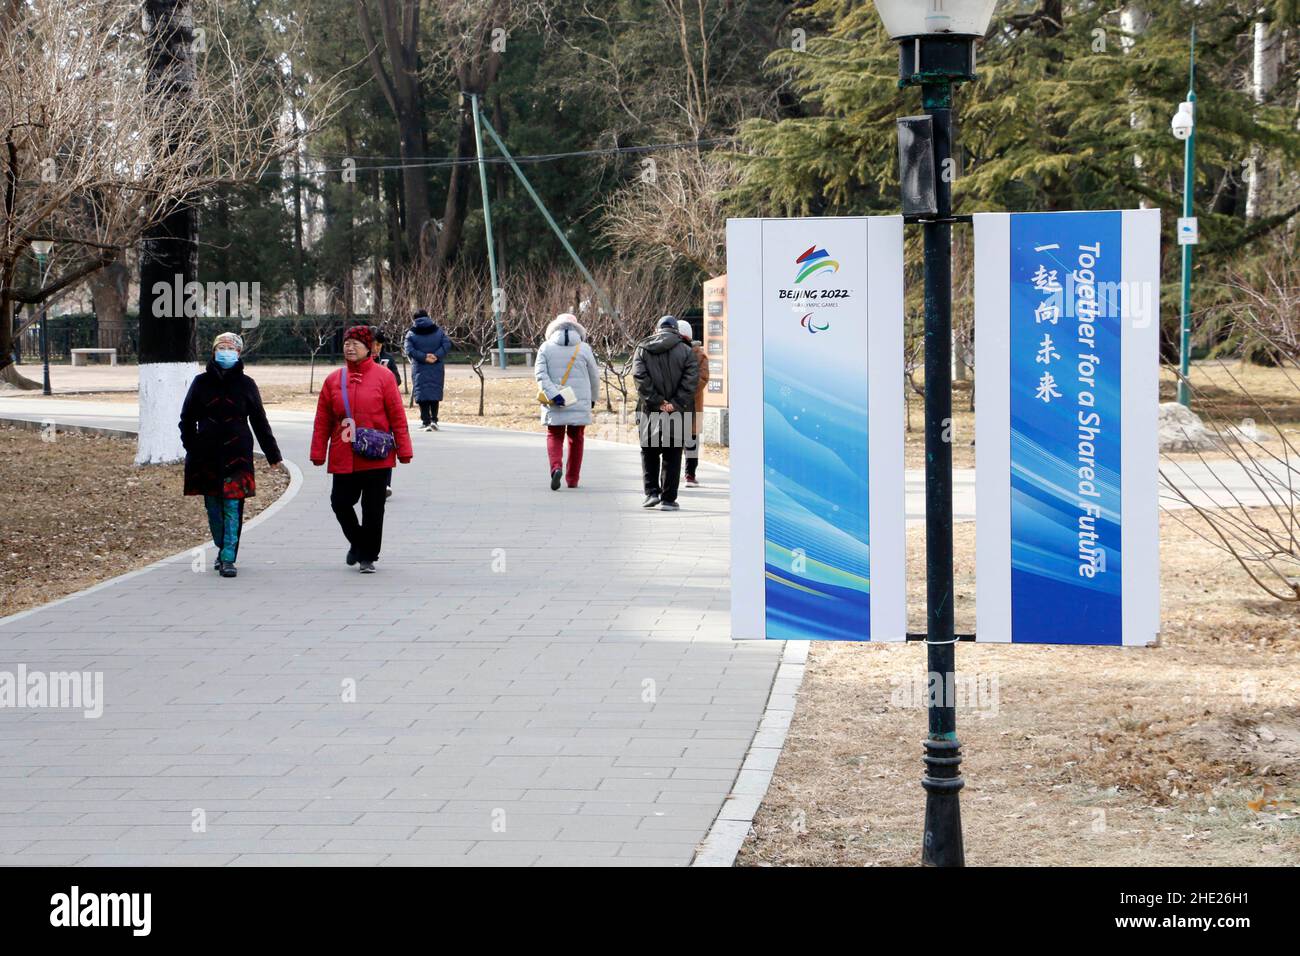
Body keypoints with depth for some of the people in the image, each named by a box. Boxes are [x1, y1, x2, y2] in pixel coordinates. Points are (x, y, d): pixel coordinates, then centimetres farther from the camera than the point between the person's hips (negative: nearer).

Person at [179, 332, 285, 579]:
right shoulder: (201, 382, 6)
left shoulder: (246, 384, 4)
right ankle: (223, 549, 26)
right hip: (207, 454, 2)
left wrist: (274, 457, 8)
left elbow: (260, 422, 8)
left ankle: (228, 559, -6)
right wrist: (192, 449, 3)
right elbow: (187, 418, 11)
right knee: (213, 507, 8)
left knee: (233, 507, -7)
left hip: (237, 455, -2)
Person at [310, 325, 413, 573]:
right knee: (340, 502, 5)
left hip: (377, 457, -3)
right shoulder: (333, 380, 6)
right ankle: (357, 542, 31)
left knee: (373, 509, 2)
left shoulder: (383, 377, -3)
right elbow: (323, 420, 7)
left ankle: (367, 557, 15)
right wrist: (318, 453, 4)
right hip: (343, 457, 3)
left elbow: (397, 417, -2)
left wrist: (403, 451, -5)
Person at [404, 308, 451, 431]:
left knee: (422, 393, 2)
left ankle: (426, 421, -4)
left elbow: (409, 350, -14)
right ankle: (434, 420, 0)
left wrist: (424, 357, -14)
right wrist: (436, 355, -12)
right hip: (436, 369, 2)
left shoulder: (411, 334, -1)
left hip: (419, 369, -2)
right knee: (435, 393, 10)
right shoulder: (438, 331, 4)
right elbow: (447, 344, -7)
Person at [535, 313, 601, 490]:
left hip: (554, 405, 0)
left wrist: (554, 395, -17)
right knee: (576, 439, 13)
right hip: (579, 403, 0)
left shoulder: (546, 347, 1)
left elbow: (540, 374, -11)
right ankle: (572, 479, 16)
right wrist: (593, 399, 22)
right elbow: (594, 377, 7)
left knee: (554, 436, 9)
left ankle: (556, 467, -18)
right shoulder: (584, 349, 1)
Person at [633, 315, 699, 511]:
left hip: (649, 411, 1)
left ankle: (652, 491, 7)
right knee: (672, 456, 6)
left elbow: (640, 378, -8)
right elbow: (690, 380, -10)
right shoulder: (686, 351, 0)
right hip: (676, 414, -1)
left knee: (649, 453, 17)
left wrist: (656, 401, -9)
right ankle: (668, 499, 5)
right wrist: (676, 403, -12)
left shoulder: (643, 349, 3)